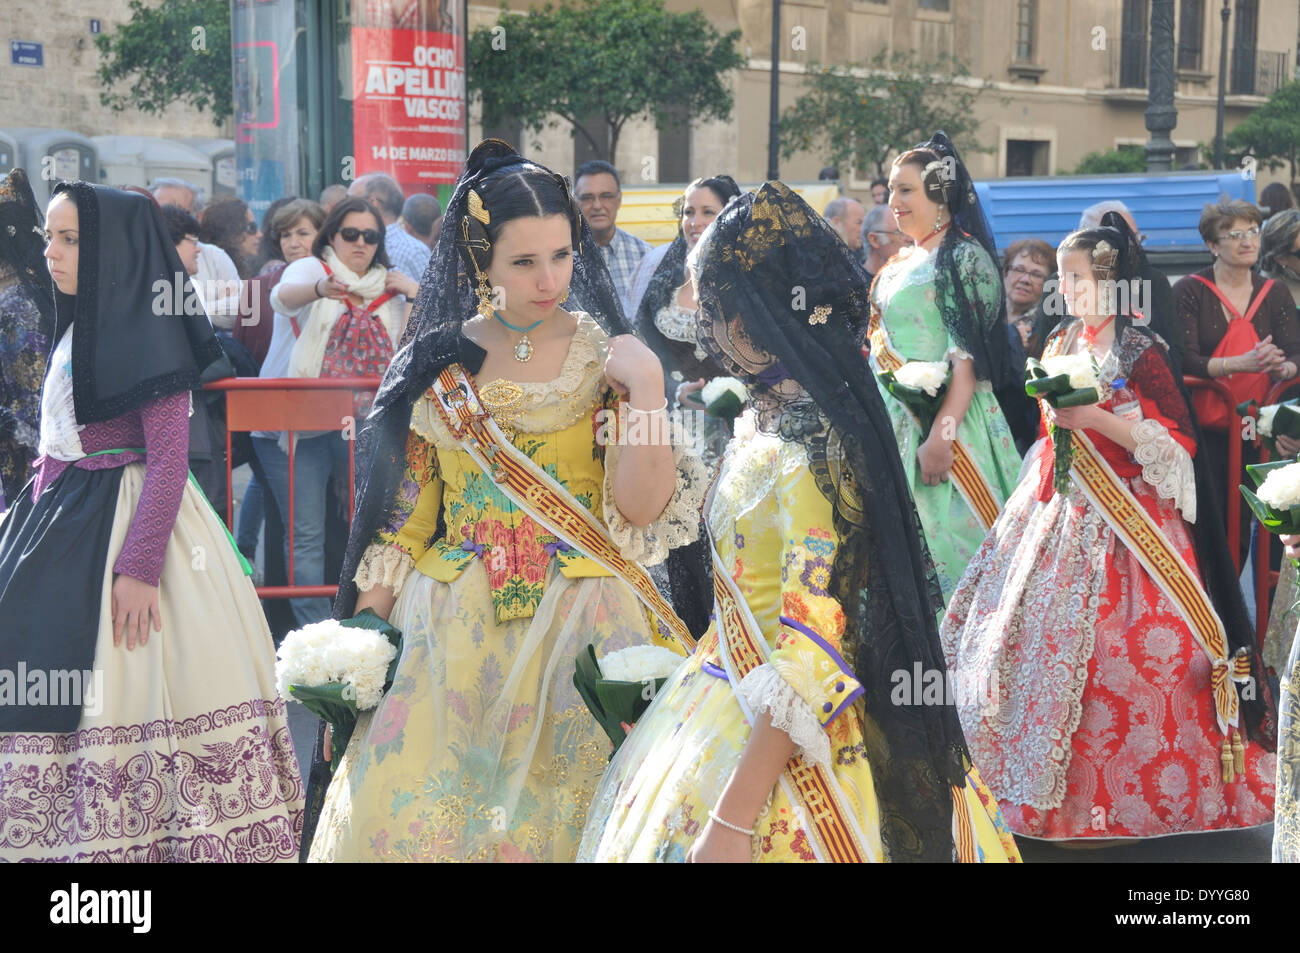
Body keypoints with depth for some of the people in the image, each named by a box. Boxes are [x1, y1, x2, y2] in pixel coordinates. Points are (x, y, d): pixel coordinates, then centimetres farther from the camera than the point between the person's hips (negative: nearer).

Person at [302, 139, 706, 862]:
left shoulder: (607, 355, -2)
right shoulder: (435, 364, 3)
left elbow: (641, 509, -10)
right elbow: (402, 512, 8)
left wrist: (647, 388, -19)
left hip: (582, 626, -2)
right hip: (451, 632, 2)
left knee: (559, 820, 3)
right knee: (409, 818, 1)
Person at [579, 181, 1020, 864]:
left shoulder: (814, 450, -24)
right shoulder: (763, 419, 4)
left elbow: (811, 659, -26)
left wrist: (732, 820, -26)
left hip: (781, 727, -9)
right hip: (735, 698, 9)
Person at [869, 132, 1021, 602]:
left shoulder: (963, 257, -9)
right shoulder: (900, 264, 17)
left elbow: (969, 359, -17)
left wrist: (941, 436, -25)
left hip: (941, 424, -8)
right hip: (895, 422, 8)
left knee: (944, 543, -6)